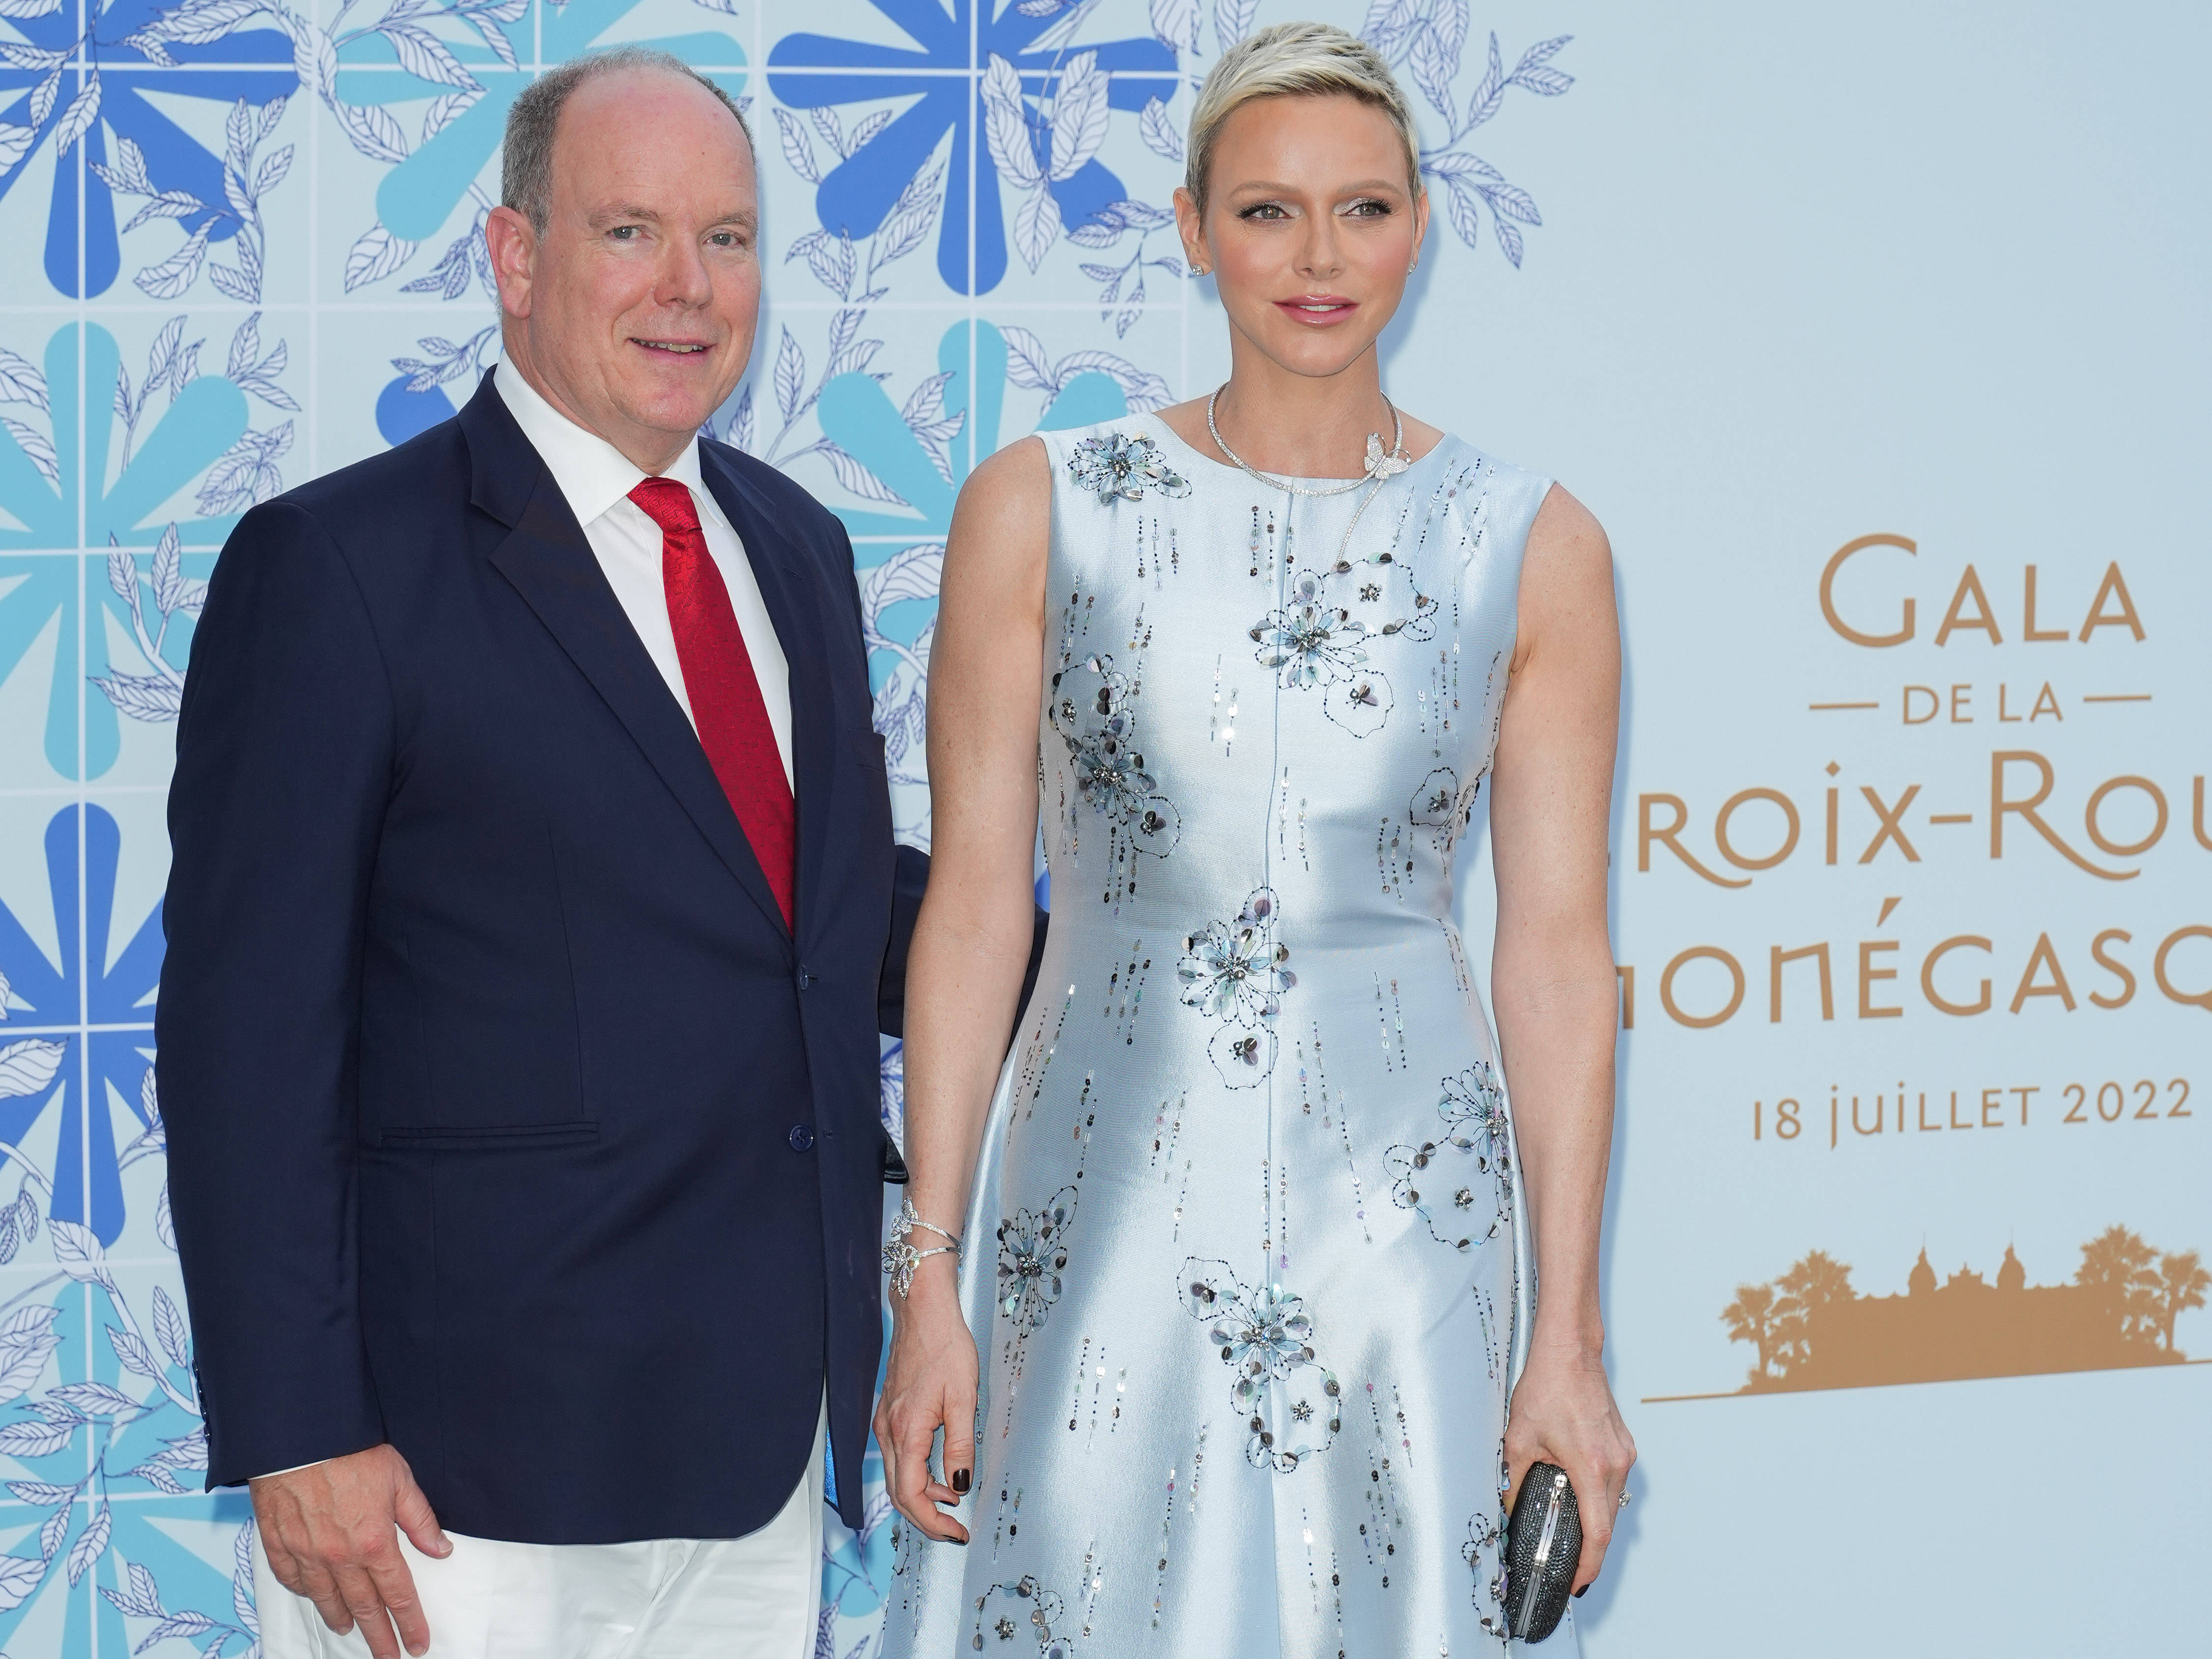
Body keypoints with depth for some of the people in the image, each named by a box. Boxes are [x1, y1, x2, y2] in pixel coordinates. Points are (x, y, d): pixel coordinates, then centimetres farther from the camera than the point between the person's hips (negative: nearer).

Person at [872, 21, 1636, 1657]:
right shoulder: (1042, 511, 1)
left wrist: (1569, 1339, -1)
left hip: (1402, 1216, 0)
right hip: (1104, 1204, 0)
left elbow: (1558, 952, 1)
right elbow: (974, 904, 1)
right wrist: (930, 1280, -3)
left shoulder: (1535, 550, 1)